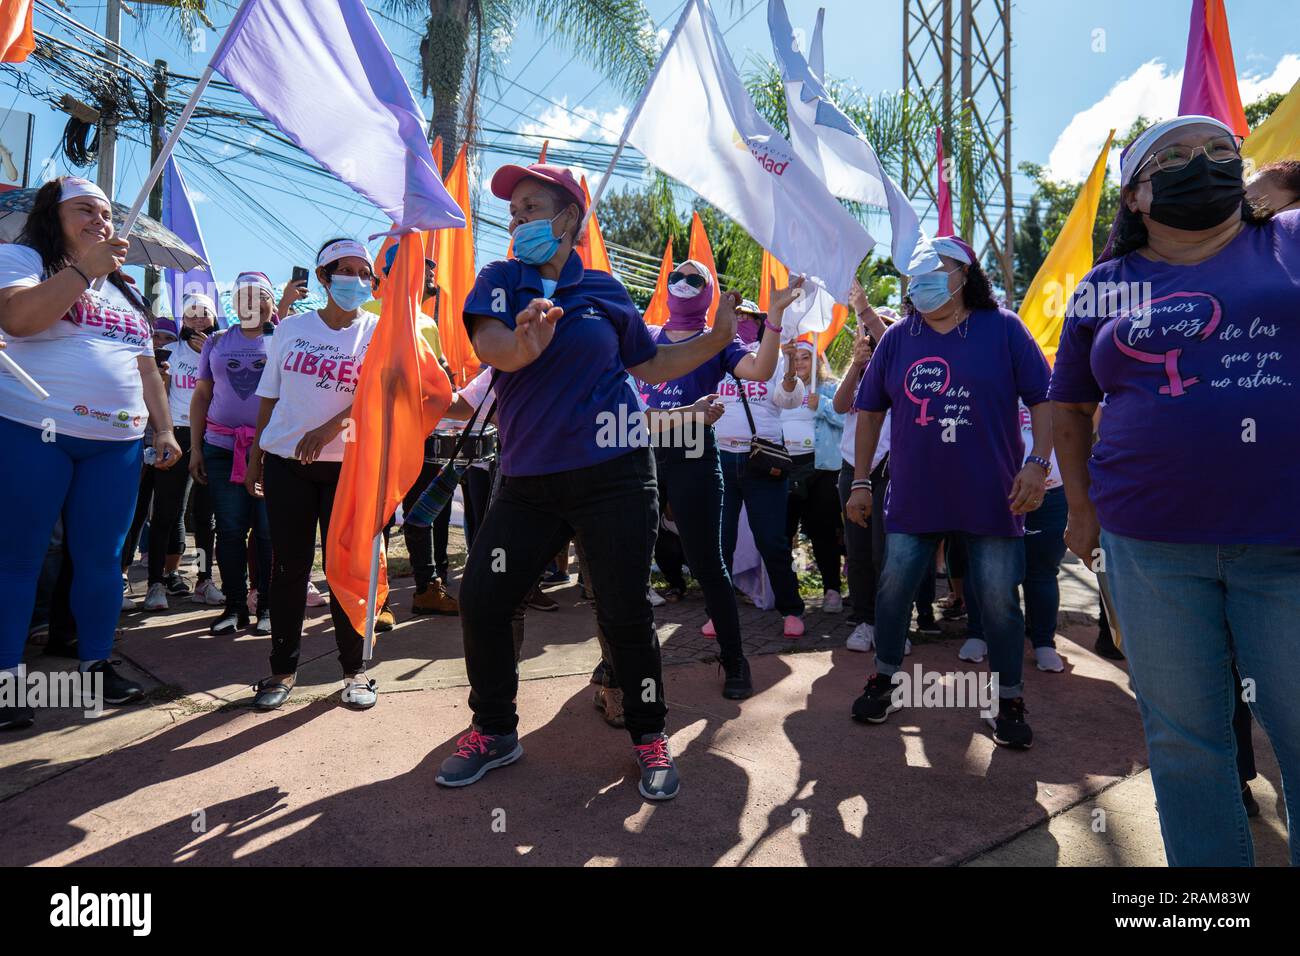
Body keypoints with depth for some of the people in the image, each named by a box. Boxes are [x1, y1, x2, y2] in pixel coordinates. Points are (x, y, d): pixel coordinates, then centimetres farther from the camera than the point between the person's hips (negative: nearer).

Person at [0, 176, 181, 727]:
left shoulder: (124, 290, 21)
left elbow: (147, 369, 20)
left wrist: (164, 429, 10)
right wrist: (85, 269, -13)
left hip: (116, 444, 5)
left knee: (101, 558, 6)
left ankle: (97, 666, 17)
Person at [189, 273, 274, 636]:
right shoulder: (217, 342, 15)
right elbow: (201, 395, 14)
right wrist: (195, 448, 9)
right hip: (222, 448, 3)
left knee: (268, 530, -2)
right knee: (229, 529, 4)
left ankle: (267, 606, 9)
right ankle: (235, 606, 14)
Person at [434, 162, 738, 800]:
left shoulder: (604, 291, 7)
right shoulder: (499, 281, 7)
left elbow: (651, 366, 16)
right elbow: (488, 345, -14)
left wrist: (715, 340, 4)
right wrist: (525, 345, -37)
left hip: (612, 477, -2)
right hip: (527, 481, 2)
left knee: (625, 613, 0)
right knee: (481, 599, 1)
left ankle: (649, 736, 22)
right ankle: (494, 731, 24)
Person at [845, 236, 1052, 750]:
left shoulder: (1003, 328, -1)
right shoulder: (897, 337, 5)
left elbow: (1044, 399, -1)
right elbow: (869, 410, 8)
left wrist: (1038, 463, -14)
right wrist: (861, 481, 5)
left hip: (992, 497, -2)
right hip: (912, 497, 2)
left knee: (1000, 601, 6)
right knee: (892, 591, 7)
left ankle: (1009, 702, 25)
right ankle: (886, 678, 29)